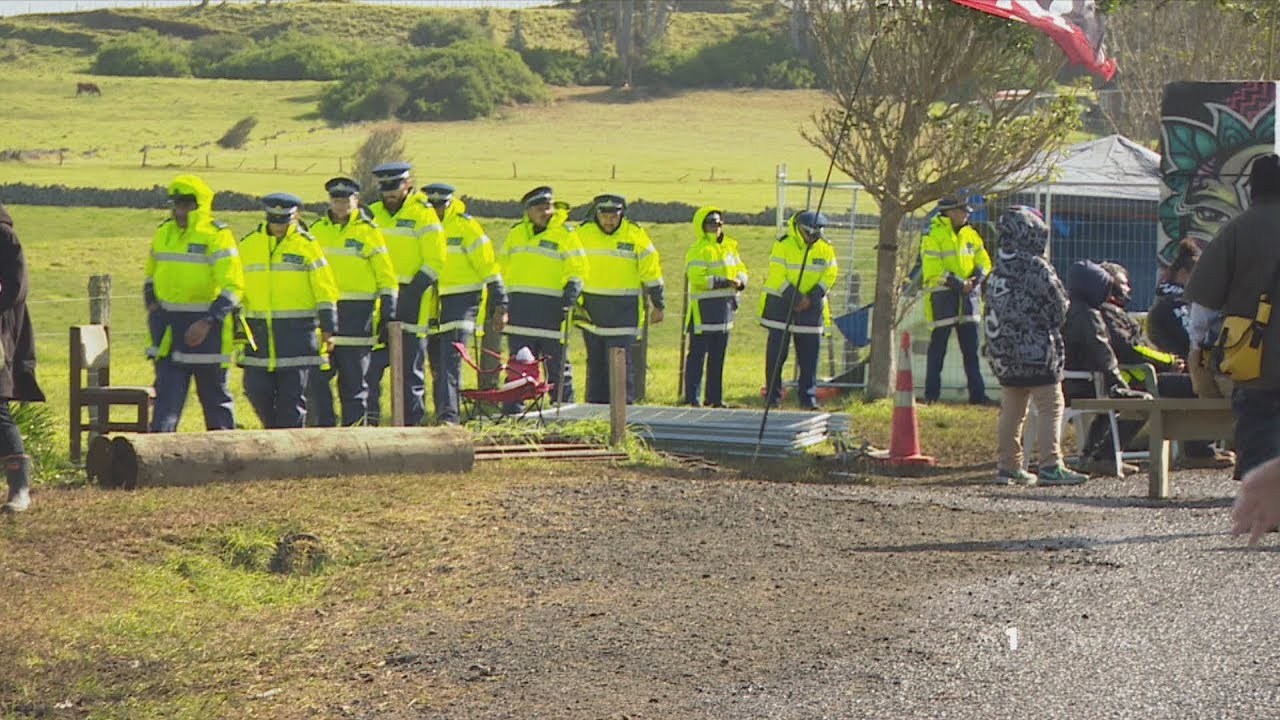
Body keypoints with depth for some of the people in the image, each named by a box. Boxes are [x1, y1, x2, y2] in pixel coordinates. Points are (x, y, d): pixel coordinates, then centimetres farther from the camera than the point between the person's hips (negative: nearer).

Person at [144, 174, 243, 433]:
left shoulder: (217, 236, -11)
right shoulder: (163, 233, 9)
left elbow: (232, 286, -17)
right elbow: (150, 275, 25)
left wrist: (208, 322, -26)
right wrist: (152, 304, 7)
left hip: (205, 329, -5)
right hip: (168, 330, 5)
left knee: (215, 396, 8)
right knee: (167, 392, -3)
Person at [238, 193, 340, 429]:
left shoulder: (306, 245, -1)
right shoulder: (248, 244, 8)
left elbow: (325, 290, 0)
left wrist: (327, 329, -4)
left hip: (296, 331, -3)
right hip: (259, 330, 3)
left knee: (292, 395, -3)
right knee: (256, 390, 1)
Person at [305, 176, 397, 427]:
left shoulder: (368, 231, 1)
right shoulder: (317, 230, 12)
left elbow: (385, 274, 2)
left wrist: (388, 310, -4)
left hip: (357, 314, -3)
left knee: (354, 380, 2)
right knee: (315, 378, -4)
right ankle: (323, 427, 3)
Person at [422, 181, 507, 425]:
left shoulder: (465, 226, -7)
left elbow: (488, 267, -5)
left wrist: (499, 305, -7)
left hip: (461, 301, -5)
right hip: (430, 302, 5)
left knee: (450, 361, -17)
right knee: (436, 365, 8)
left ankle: (448, 416, -24)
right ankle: (441, 416, 17)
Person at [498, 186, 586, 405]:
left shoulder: (565, 233, 0)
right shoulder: (516, 233, 14)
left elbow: (577, 268, -3)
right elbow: (502, 267, 23)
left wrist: (572, 286, -21)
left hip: (551, 308, -4)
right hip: (520, 309, 4)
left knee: (558, 366, -1)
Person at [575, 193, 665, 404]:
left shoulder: (635, 235, -5)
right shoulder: (583, 234, 2)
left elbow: (651, 271, 2)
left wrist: (658, 304, 4)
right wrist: (574, 301, 12)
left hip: (623, 310, -3)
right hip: (591, 308, 3)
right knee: (595, 361, 8)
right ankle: (595, 405, 14)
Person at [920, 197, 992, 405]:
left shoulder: (970, 235, 11)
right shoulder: (933, 235, -10)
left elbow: (983, 260, 12)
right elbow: (932, 270, -17)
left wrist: (977, 276, -9)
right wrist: (957, 283, -21)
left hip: (967, 295, 6)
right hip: (943, 296, -6)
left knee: (971, 348, 6)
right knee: (938, 347, 0)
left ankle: (977, 393, 9)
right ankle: (931, 394, 7)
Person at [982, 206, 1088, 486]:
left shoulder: (996, 271, 8)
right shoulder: (1036, 268, -14)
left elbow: (989, 308, 13)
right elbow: (1059, 307, -10)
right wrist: (1049, 327, 11)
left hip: (1003, 354, 8)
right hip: (1036, 352, -8)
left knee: (1011, 409, 14)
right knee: (1050, 406, -4)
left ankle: (1007, 466, 17)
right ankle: (1050, 466, -9)